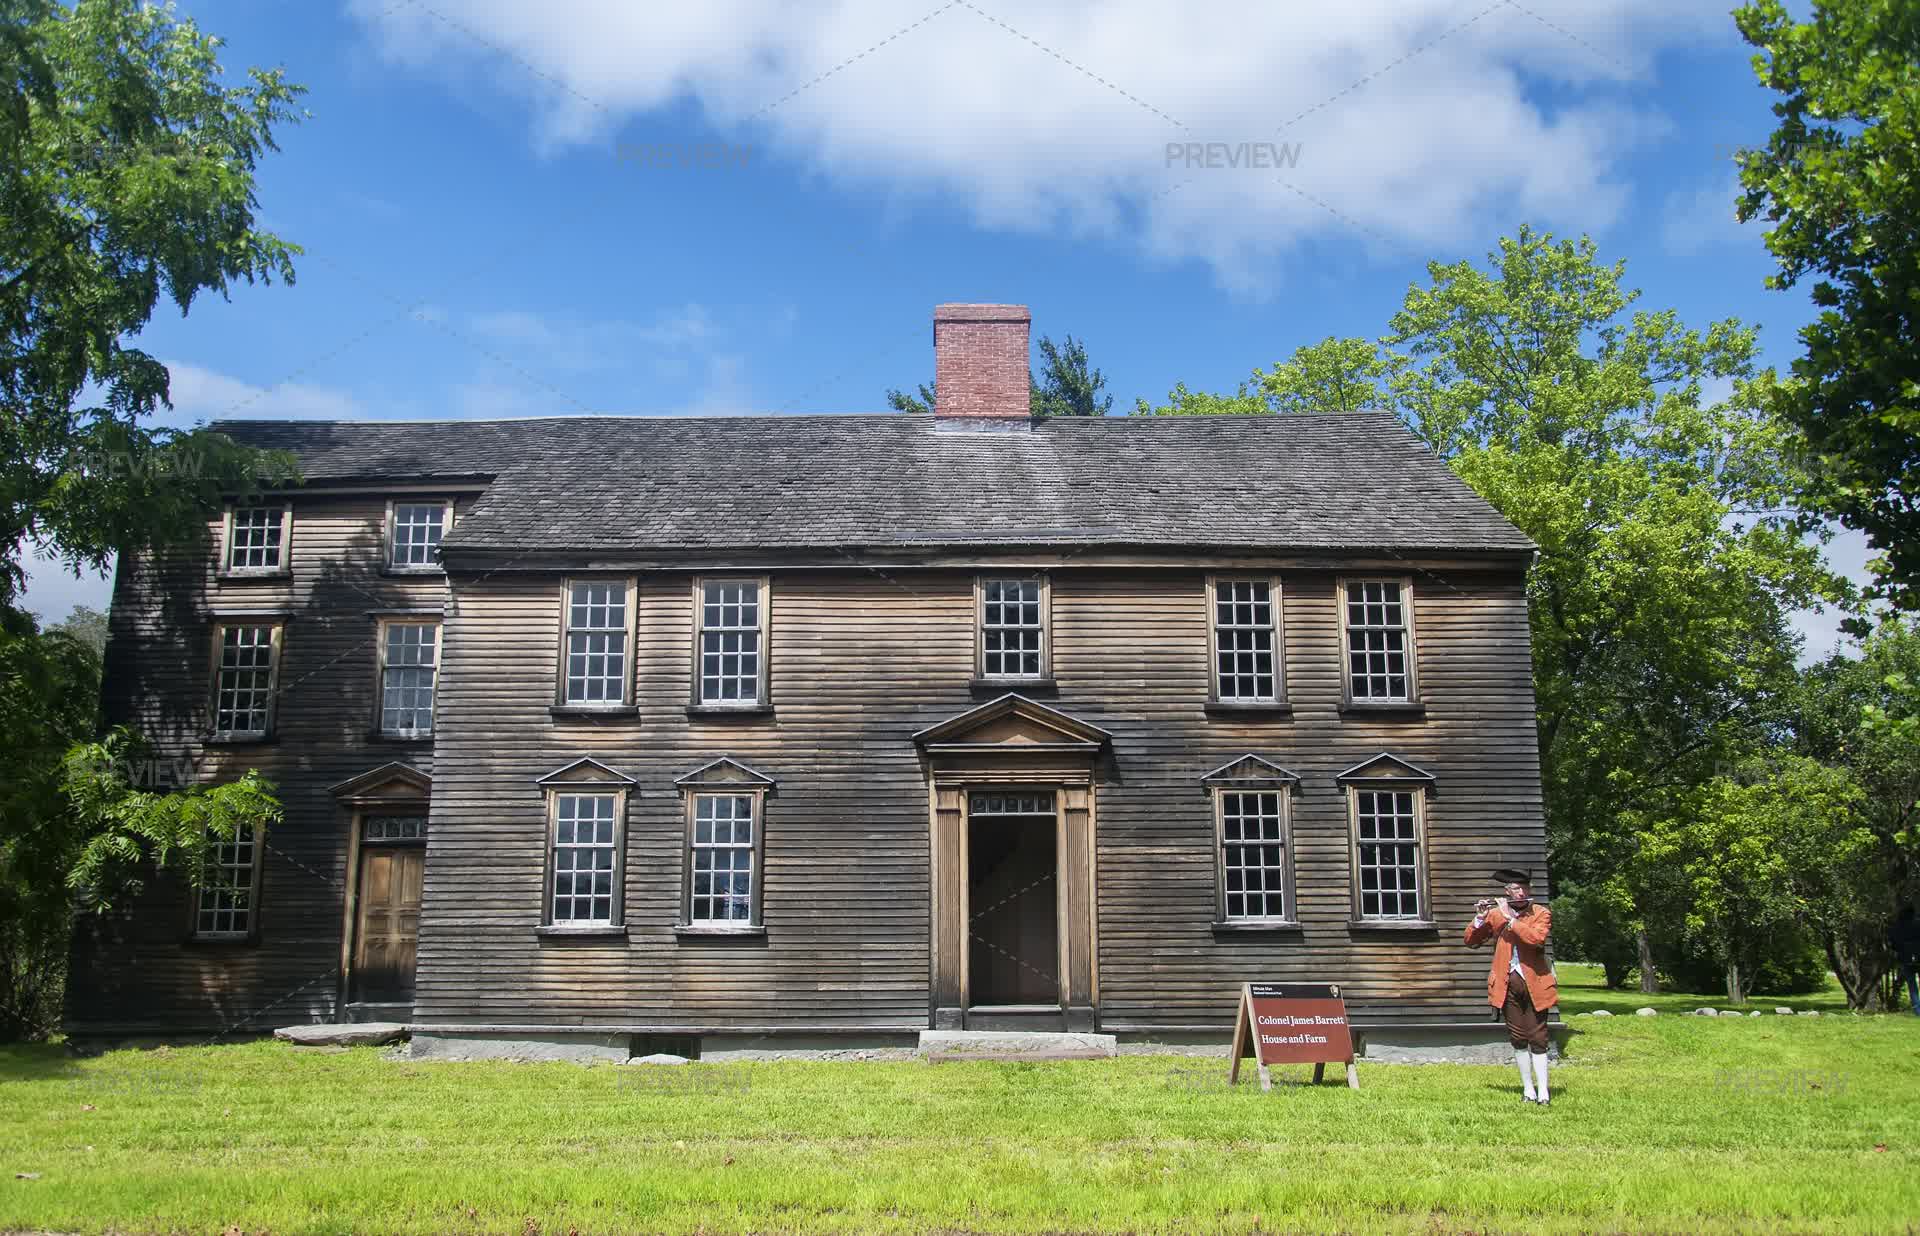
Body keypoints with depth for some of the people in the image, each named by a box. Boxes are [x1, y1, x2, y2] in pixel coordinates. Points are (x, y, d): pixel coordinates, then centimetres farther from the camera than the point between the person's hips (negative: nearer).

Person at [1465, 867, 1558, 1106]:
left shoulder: (1541, 914, 0)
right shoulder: (1495, 914, 7)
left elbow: (1537, 938, -20)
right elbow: (1471, 941, 5)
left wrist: (1510, 918, -21)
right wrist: (1479, 919, -12)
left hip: (1534, 983, -2)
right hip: (1508, 984, 2)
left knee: (1537, 1037, -1)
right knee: (1517, 1038, 7)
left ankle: (1543, 1090, 5)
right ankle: (1528, 1088, 17)